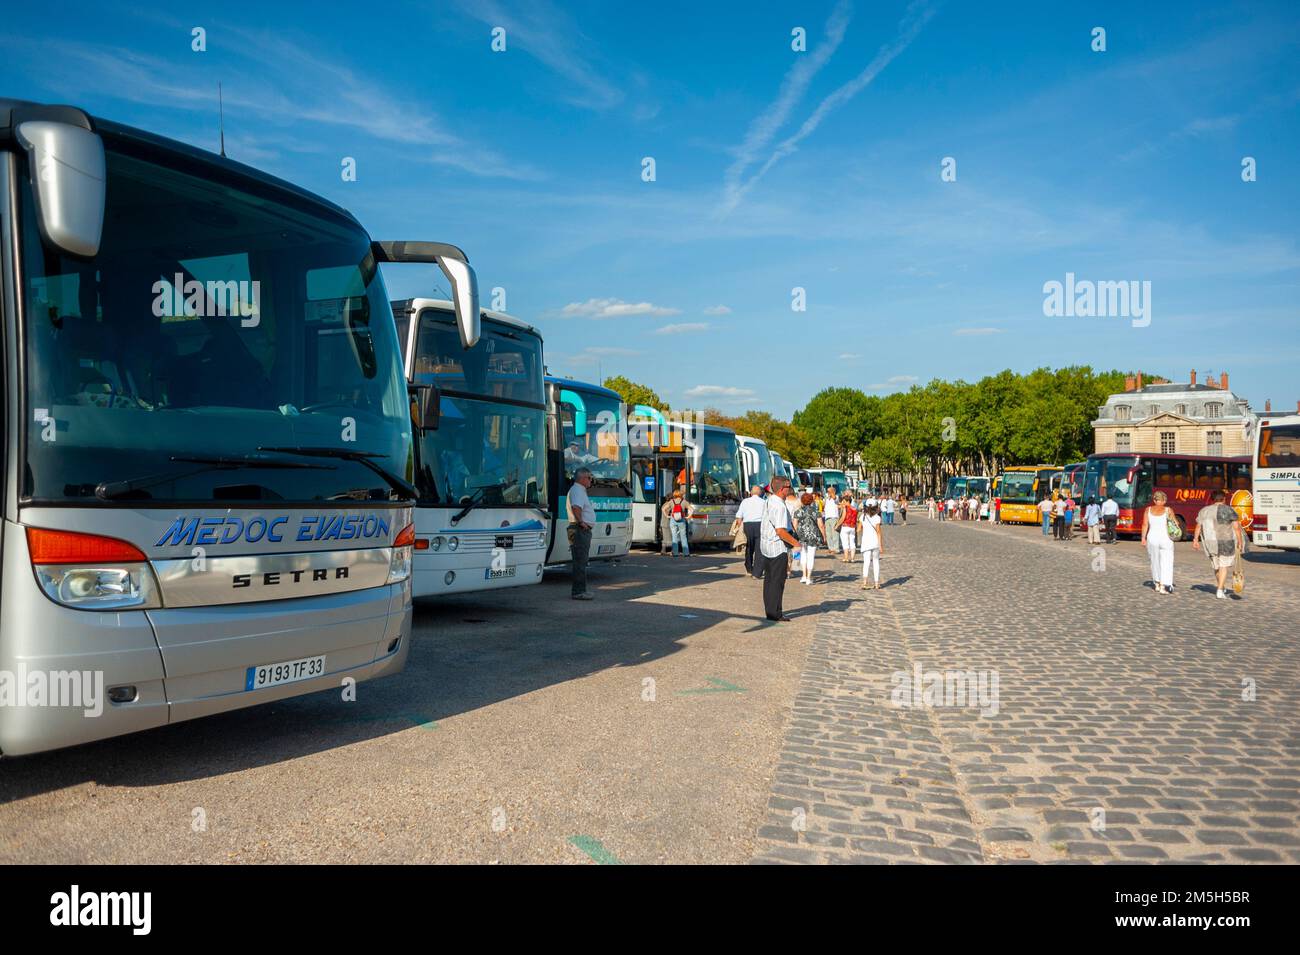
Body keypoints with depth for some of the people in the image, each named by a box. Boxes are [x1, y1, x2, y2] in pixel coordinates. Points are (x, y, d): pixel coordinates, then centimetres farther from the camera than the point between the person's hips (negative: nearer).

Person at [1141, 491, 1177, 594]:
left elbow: (1145, 525, -3)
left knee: (1155, 562, 17)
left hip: (1152, 539, 2)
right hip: (1165, 539, -2)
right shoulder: (1168, 510, -4)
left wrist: (1143, 537, 1)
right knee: (1166, 563, 1)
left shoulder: (1148, 510, 1)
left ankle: (1157, 585, 23)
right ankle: (1163, 587, -7)